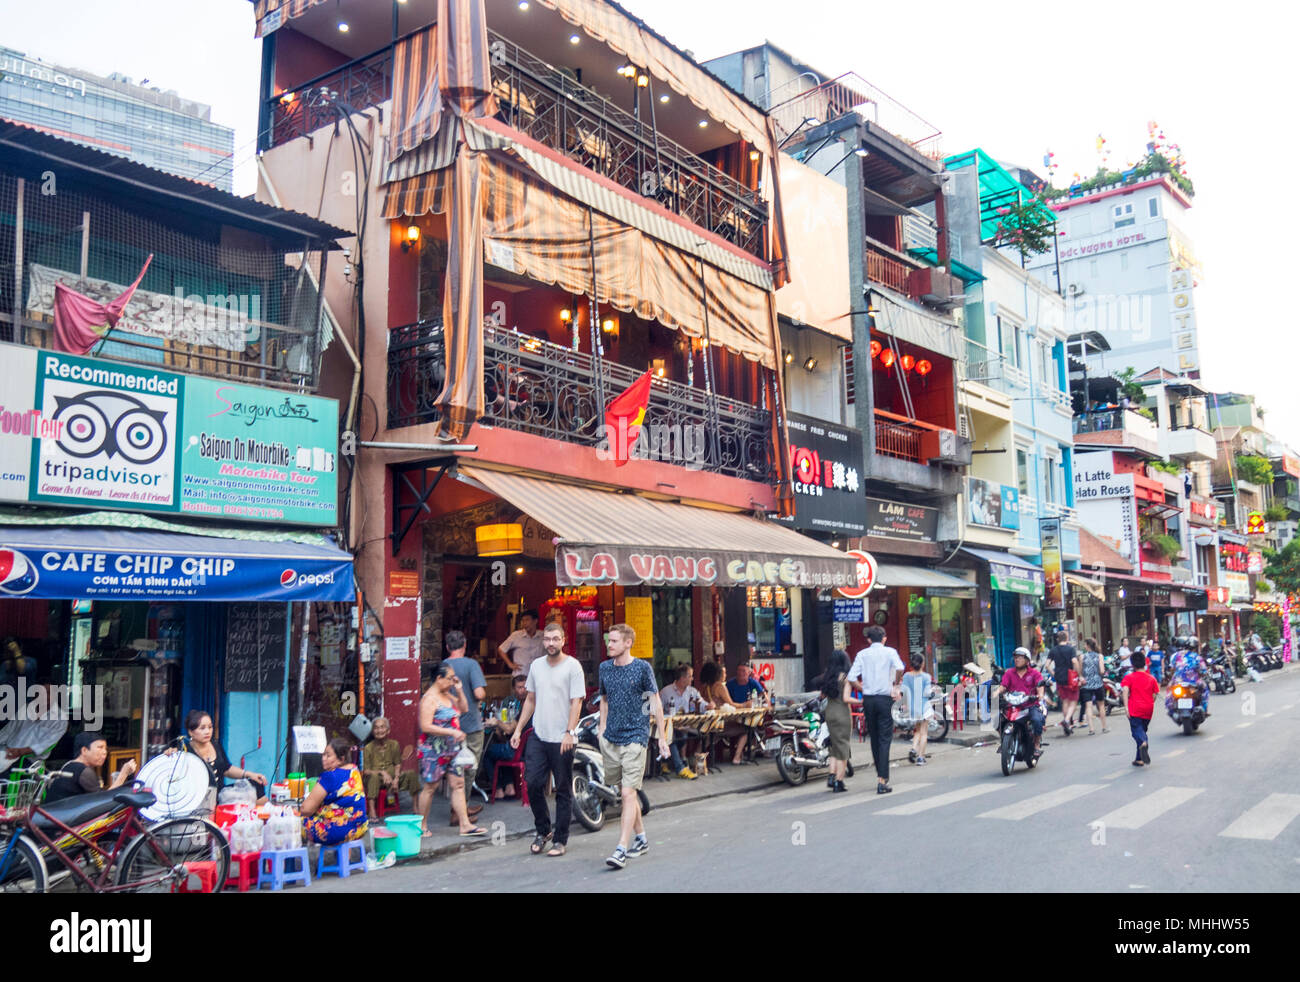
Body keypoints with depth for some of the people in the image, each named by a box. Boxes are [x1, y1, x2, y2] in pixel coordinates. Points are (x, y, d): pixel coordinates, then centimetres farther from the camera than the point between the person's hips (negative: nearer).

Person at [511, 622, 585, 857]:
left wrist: (569, 732, -19)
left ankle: (560, 839, 14)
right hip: (538, 736, 5)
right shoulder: (536, 665, 11)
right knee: (533, 785, 1)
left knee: (563, 791, 3)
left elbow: (576, 702, -10)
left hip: (562, 740, -5)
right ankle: (543, 831, 21)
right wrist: (518, 729, 15)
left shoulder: (572, 666, -6)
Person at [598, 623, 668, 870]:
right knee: (625, 793, 13)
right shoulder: (604, 668, 7)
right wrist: (602, 727, 10)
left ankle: (621, 849, -10)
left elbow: (656, 703, -2)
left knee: (628, 794, -11)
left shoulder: (642, 668, -6)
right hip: (611, 739, 5)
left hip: (635, 738, -5)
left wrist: (661, 737, -2)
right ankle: (641, 838, 28)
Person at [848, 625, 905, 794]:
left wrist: (863, 689, 9)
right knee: (885, 739, -2)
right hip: (884, 698, -3)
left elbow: (851, 677, -5)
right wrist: (896, 684, -4)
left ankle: (879, 775, 24)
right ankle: (883, 781, -8)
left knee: (874, 738, 15)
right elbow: (899, 668, -21)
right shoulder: (889, 652, 0)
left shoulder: (862, 654, 6)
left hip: (868, 699, 3)